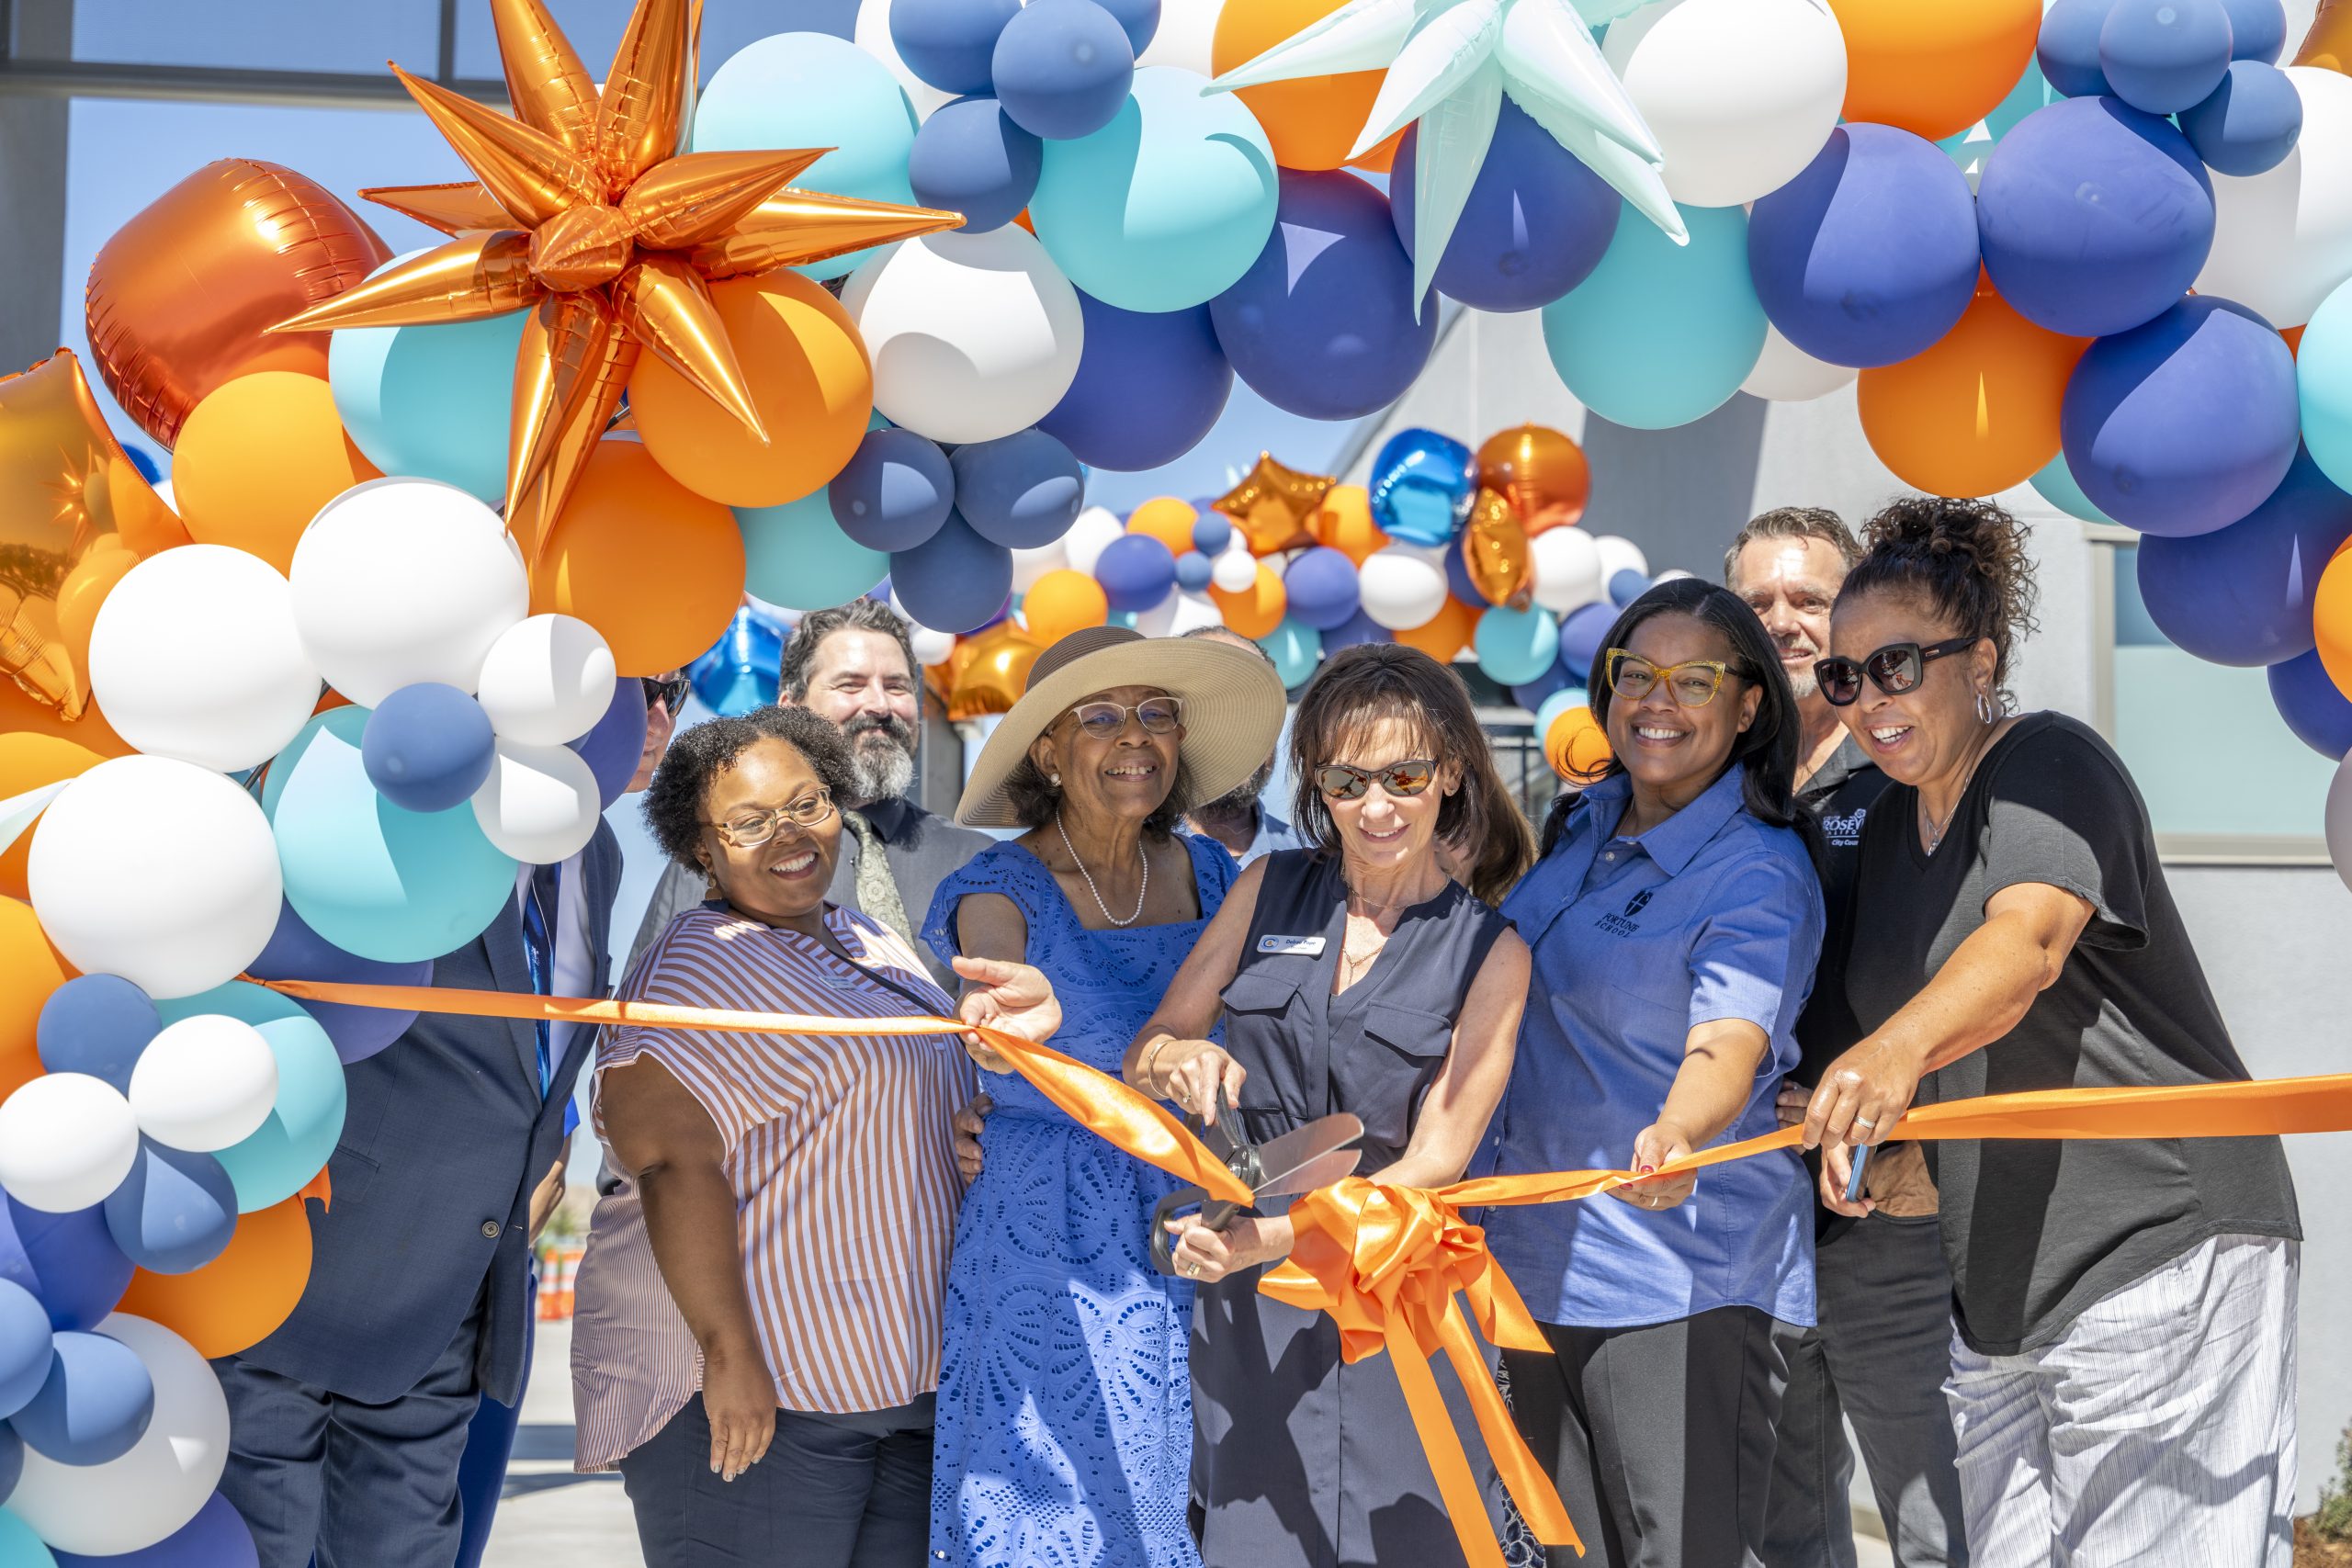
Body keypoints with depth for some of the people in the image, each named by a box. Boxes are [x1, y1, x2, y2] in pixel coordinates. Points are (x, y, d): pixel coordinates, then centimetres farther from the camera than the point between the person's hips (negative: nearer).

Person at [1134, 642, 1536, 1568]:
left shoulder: (1488, 954, 1)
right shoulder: (1270, 890, 8)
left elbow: (1434, 1163, -5)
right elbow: (1142, 1056, 11)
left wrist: (1274, 1235, -19)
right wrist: (1179, 1060, -14)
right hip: (1244, 1311, 2)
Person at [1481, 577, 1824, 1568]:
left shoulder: (1760, 876, -13)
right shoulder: (1590, 825, 10)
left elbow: (1725, 1049, -28)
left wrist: (1675, 1138, -48)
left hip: (1687, 1291, -7)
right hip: (1542, 1263, 8)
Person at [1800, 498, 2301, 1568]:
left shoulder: (2050, 765, -11)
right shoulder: (1890, 826, 14)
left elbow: (2029, 941, -31)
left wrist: (1897, 1050, -48)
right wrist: (1854, 1121, 7)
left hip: (2158, 1252, -8)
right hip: (1998, 1282, 8)